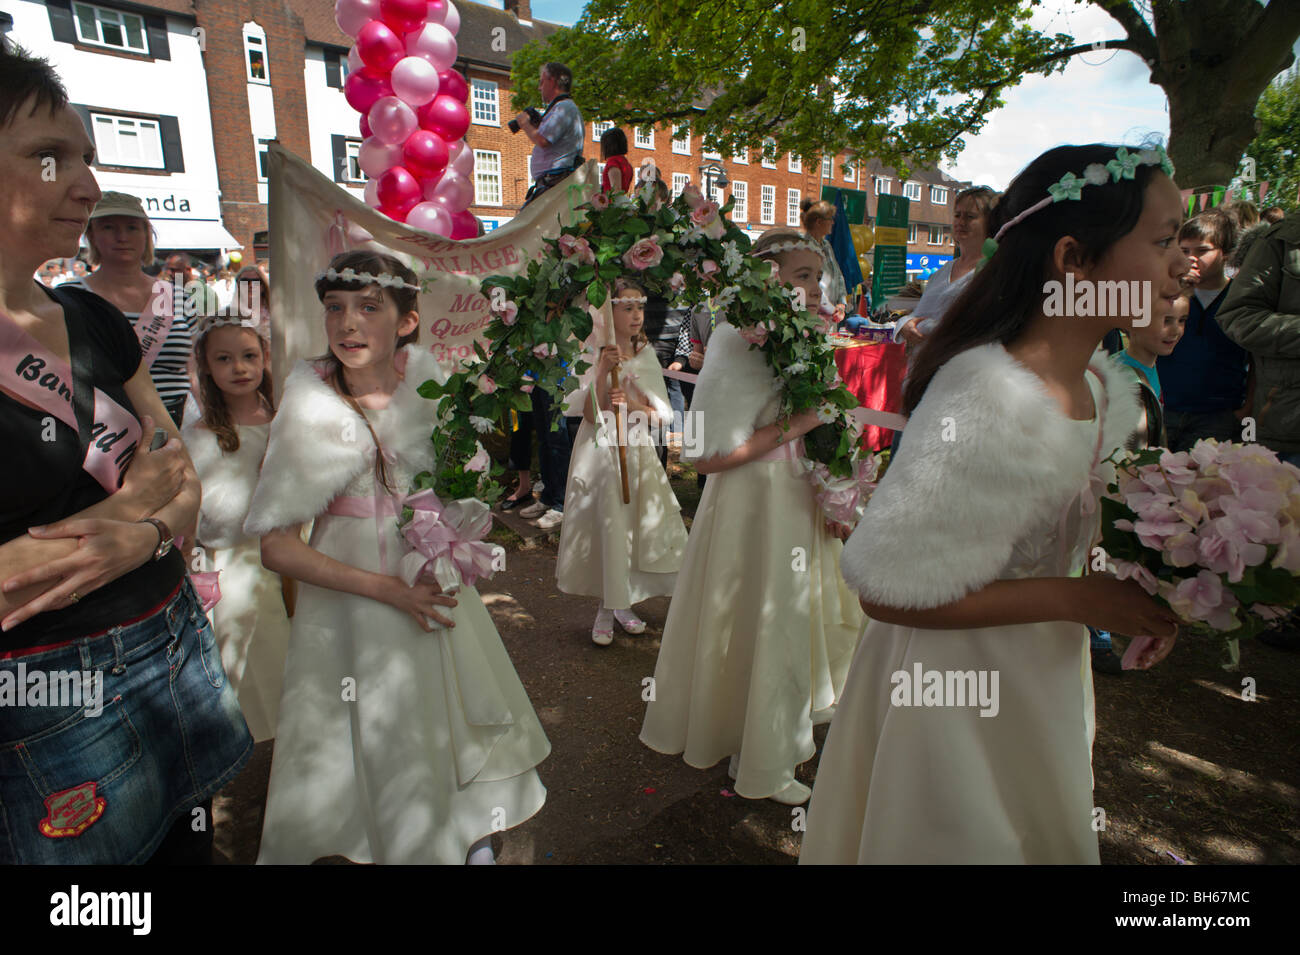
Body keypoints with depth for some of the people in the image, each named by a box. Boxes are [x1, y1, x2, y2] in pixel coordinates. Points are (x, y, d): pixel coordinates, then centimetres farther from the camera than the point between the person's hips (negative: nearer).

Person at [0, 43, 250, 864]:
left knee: (191, 847, 22)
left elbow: (186, 481, 7)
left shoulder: (94, 322, 4)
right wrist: (129, 504, -16)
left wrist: (141, 536, -13)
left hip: (180, 649, 5)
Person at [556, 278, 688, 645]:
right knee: (606, 525, -3)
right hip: (600, 452, -4)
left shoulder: (646, 356, 6)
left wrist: (630, 404, -15)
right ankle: (607, 609, 14)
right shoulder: (592, 353, -6)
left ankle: (621, 603, 25)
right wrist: (602, 371, -23)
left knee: (634, 526, 7)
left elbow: (662, 415, 2)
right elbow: (590, 414, -13)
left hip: (638, 453, 4)